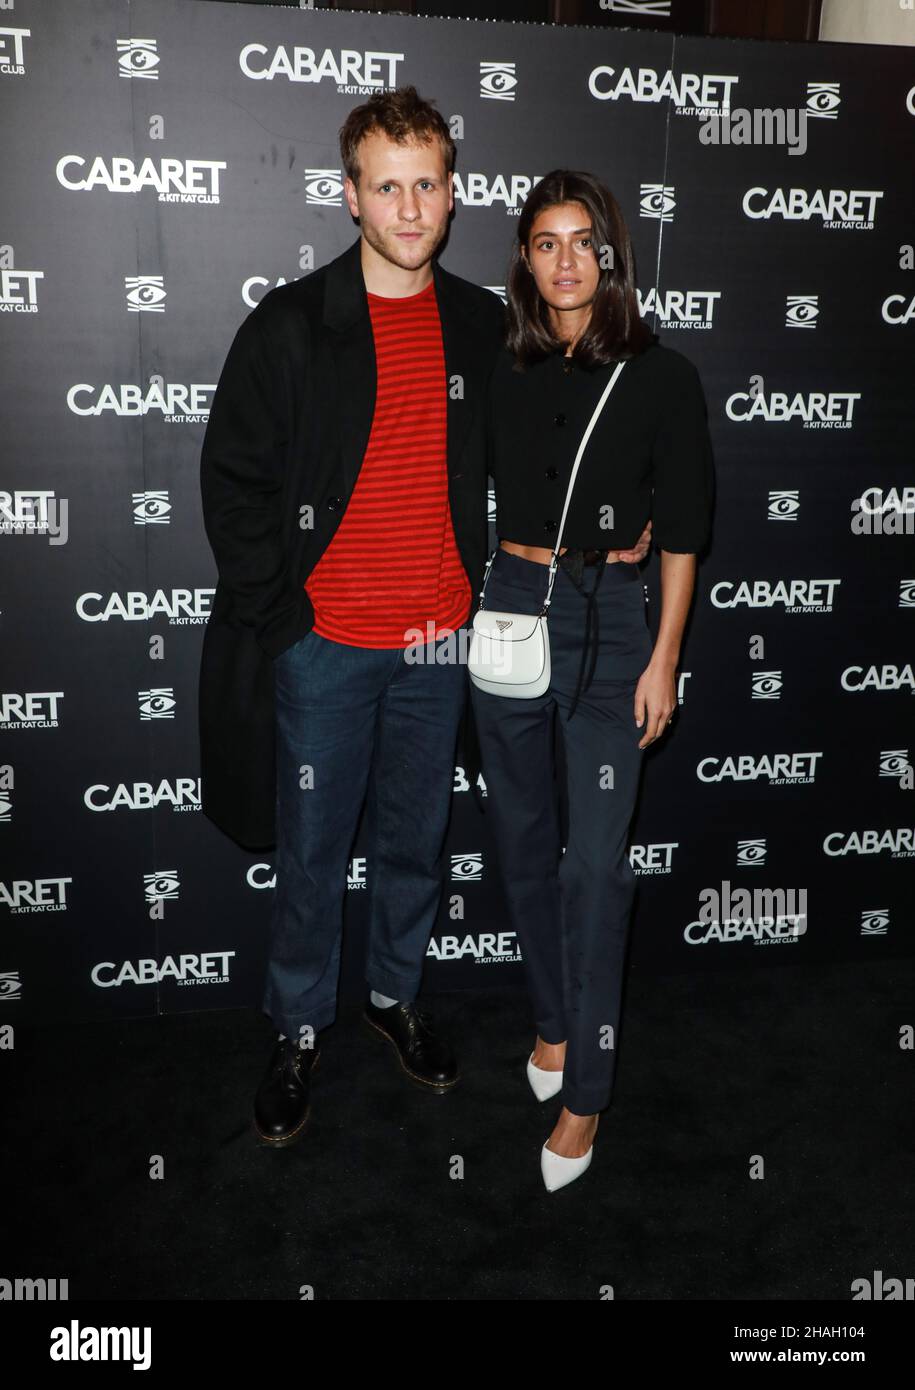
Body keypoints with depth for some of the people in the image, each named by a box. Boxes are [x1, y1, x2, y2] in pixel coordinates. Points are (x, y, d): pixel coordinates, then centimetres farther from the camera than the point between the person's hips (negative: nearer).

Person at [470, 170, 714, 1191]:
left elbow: (682, 530, -2)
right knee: (522, 837, 12)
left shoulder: (661, 377, -3)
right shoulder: (503, 371, 5)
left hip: (610, 619, -3)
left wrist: (664, 658, -5)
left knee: (596, 861, -4)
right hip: (509, 608, 4)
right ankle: (552, 1020, 34)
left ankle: (584, 1091, 10)